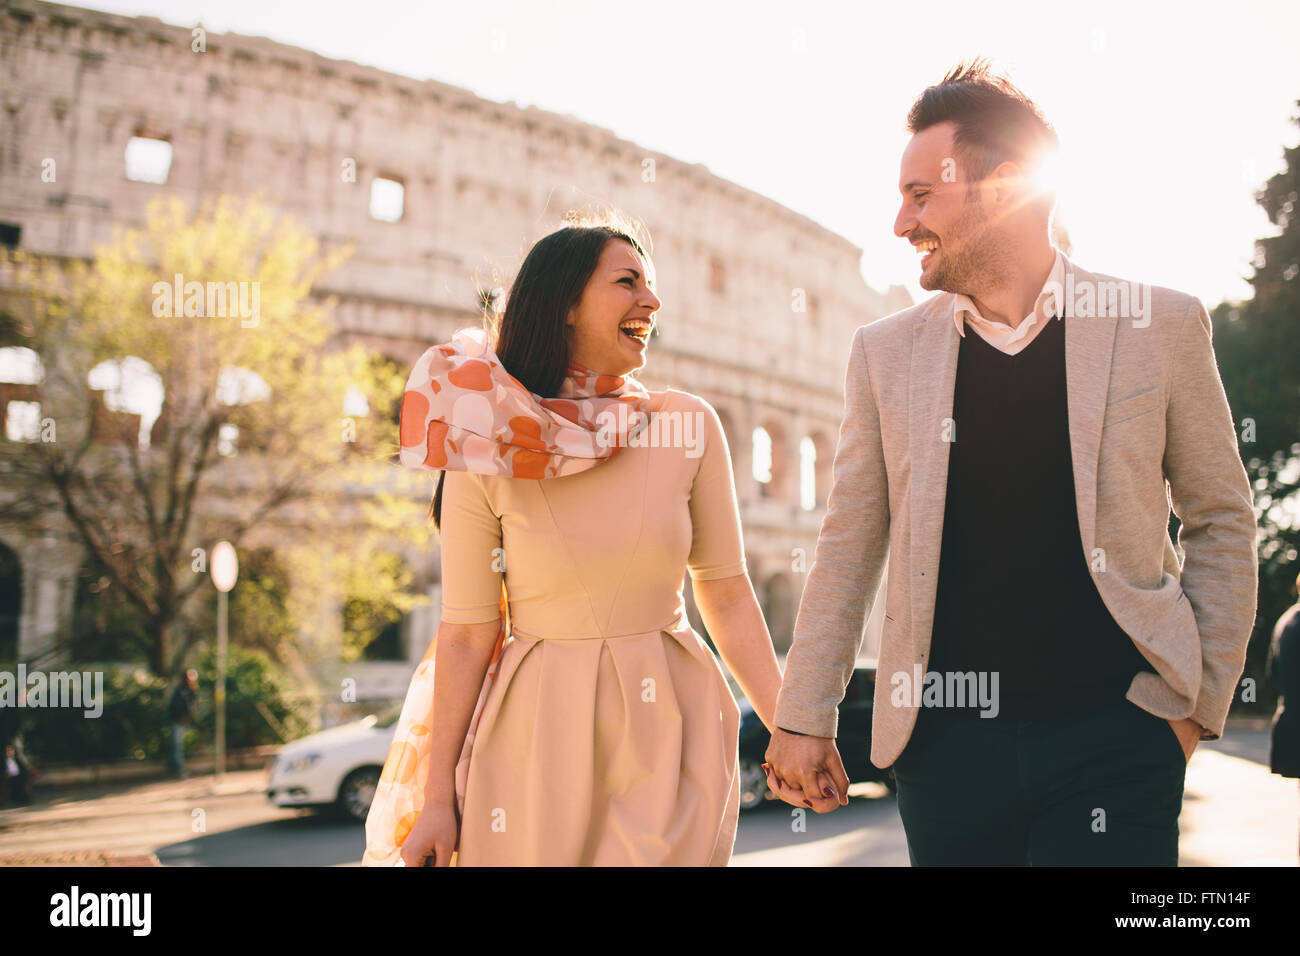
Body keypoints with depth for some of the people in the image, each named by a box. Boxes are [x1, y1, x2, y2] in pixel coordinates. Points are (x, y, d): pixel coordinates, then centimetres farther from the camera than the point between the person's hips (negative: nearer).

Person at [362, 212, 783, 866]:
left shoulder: (690, 427, -2)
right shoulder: (488, 452, -7)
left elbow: (728, 595, 3)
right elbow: (466, 633, -3)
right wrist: (436, 797, -2)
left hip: (669, 727, 1)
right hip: (537, 733, -1)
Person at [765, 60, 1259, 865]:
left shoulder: (1159, 325, 0)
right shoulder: (887, 351, 6)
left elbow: (1221, 521, 6)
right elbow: (849, 546, 8)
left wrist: (1199, 699, 0)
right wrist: (803, 718, 5)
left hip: (1112, 737, -2)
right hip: (943, 739, 2)